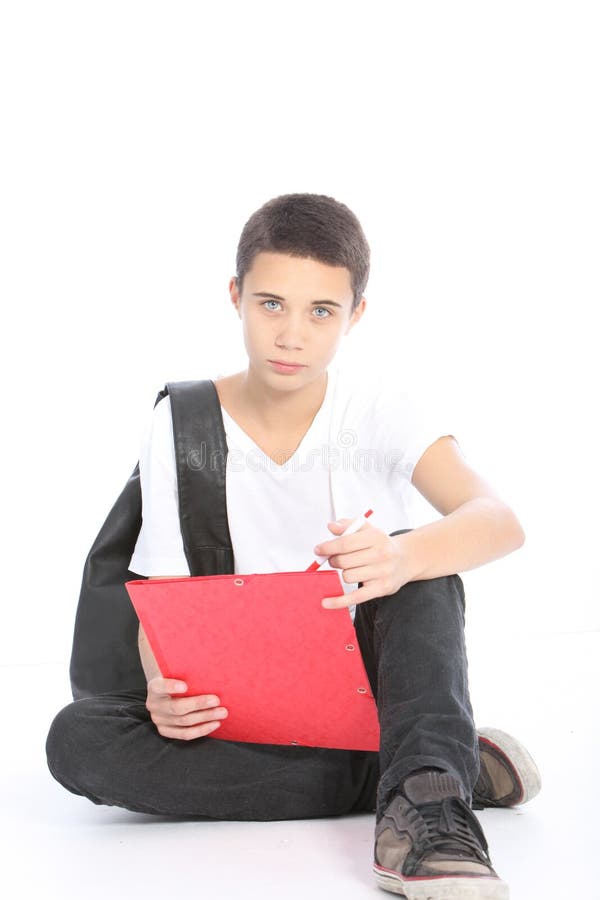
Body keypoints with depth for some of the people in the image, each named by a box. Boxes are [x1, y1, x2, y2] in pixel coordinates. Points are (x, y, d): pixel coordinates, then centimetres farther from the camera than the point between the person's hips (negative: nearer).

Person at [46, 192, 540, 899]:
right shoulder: (179, 428, -4)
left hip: (371, 687, -2)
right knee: (76, 740, -26)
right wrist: (164, 688, -30)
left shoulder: (378, 411, -8)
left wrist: (407, 556, -49)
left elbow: (500, 522, -25)